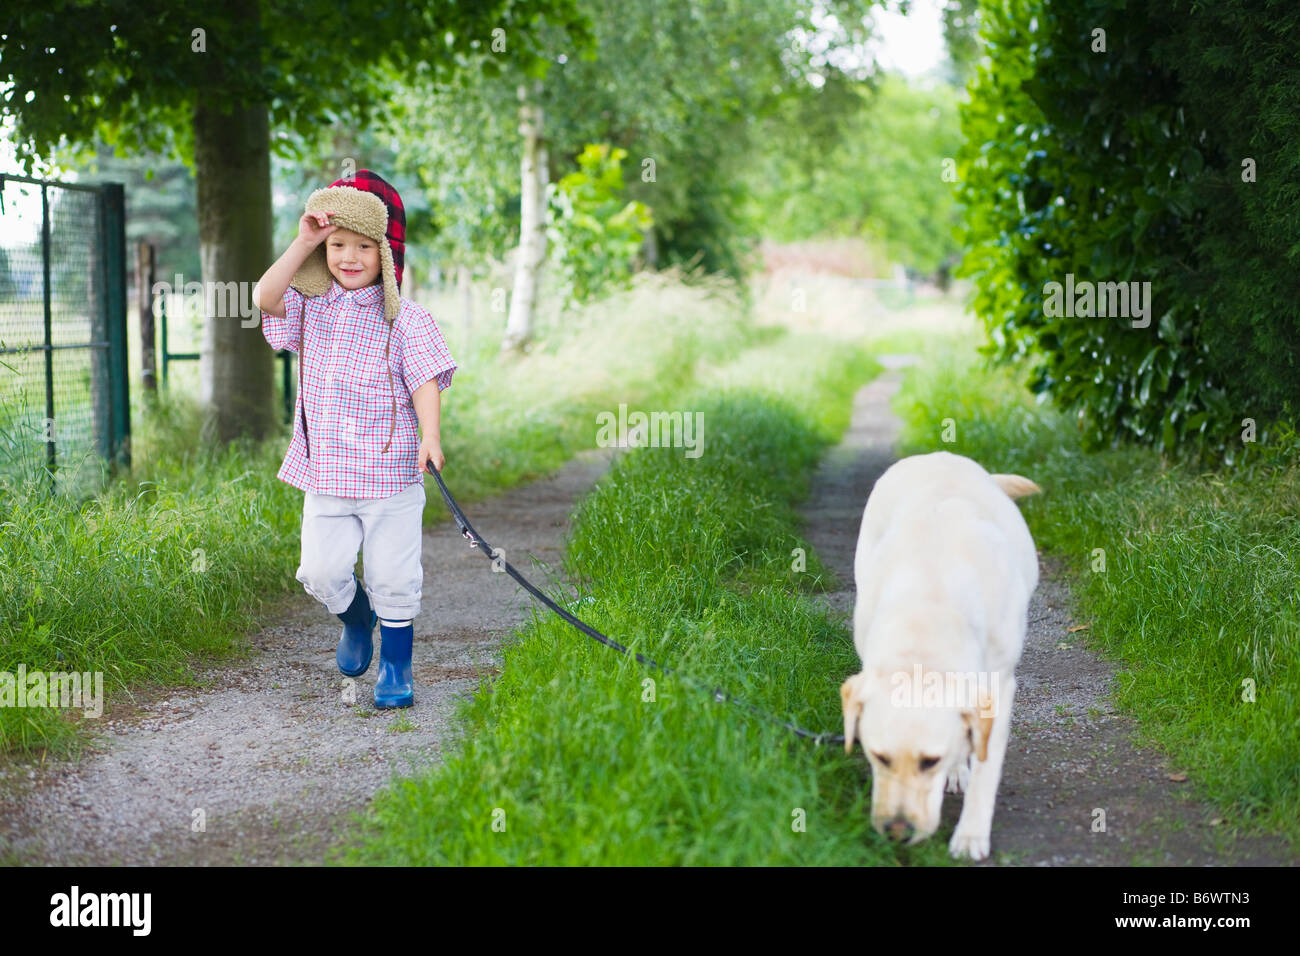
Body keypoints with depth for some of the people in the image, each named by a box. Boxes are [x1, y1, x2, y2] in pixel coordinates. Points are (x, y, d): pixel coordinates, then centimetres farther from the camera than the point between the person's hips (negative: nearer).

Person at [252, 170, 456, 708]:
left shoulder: (404, 319, -4)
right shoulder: (311, 307, 7)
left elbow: (426, 380, -10)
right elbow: (266, 297, -11)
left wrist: (430, 437, -25)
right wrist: (302, 244, -14)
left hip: (390, 470, -3)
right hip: (326, 472, 3)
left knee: (392, 576, 1)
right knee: (321, 572, -3)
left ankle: (396, 665, 18)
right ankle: (355, 618, 30)